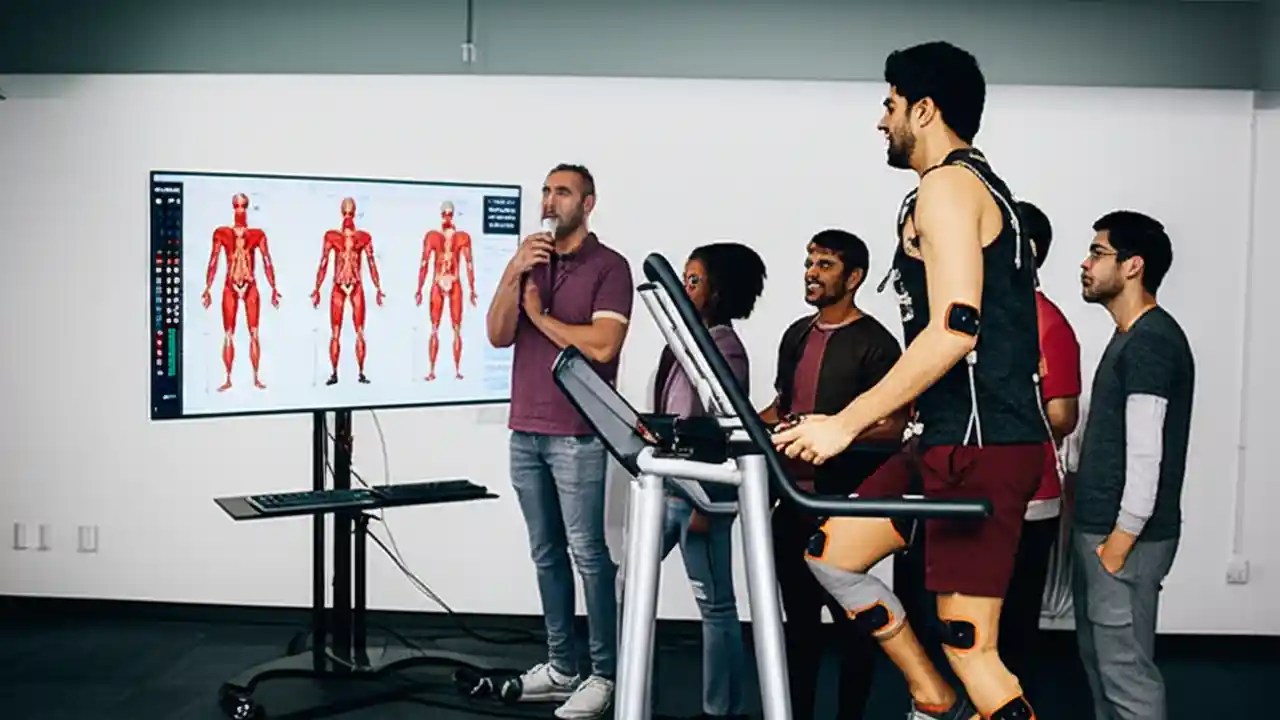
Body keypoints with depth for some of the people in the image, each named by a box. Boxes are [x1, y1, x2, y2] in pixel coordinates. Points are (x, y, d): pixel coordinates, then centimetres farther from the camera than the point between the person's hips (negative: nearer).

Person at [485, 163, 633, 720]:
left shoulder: (609, 266, -4)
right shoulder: (529, 261, 14)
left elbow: (602, 345, -17)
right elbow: (498, 335, 3)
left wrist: (541, 317, -5)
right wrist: (513, 273, -9)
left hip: (578, 435, -6)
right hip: (525, 432, 6)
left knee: (588, 554, -5)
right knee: (547, 554, 10)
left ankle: (605, 674, 3)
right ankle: (561, 666, 19)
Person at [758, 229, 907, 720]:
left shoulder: (874, 343, -10)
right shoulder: (797, 335, 13)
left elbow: (892, 427, -14)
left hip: (846, 506, -7)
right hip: (795, 500, 7)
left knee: (849, 618, 5)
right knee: (799, 616, 14)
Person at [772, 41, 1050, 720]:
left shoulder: (947, 185, -11)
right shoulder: (979, 185, 20)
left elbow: (955, 329, -23)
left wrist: (846, 423, -20)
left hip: (980, 443, -11)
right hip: (956, 435, 11)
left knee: (971, 648, -6)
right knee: (831, 551, 15)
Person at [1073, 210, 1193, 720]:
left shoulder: (1151, 340, -16)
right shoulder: (1131, 336, 16)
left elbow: (1146, 452, -21)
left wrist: (1120, 540, -19)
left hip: (1125, 536, -10)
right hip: (1099, 526, 10)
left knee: (1125, 668, -4)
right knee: (1100, 658, 16)